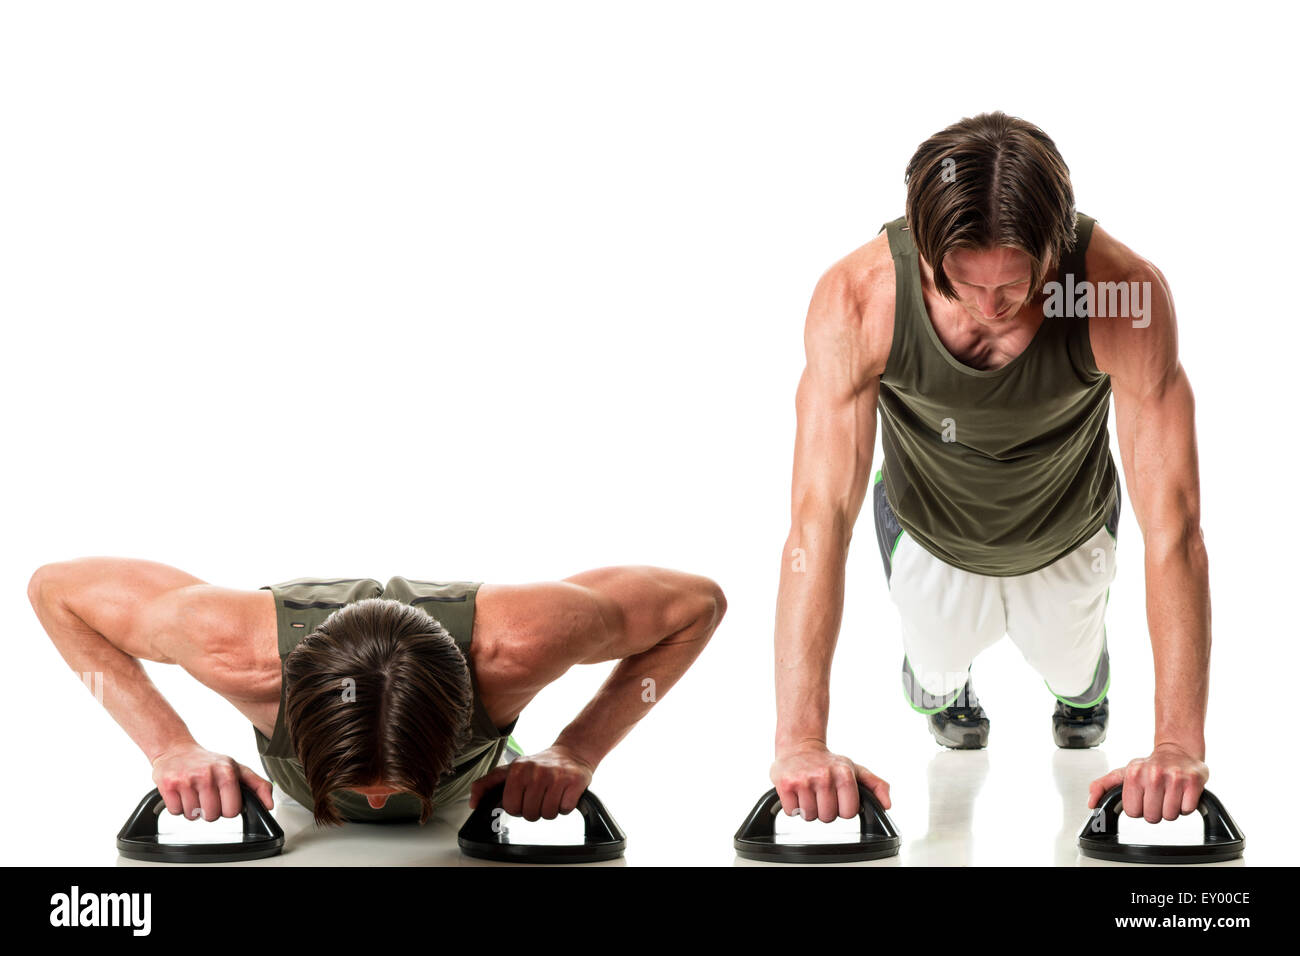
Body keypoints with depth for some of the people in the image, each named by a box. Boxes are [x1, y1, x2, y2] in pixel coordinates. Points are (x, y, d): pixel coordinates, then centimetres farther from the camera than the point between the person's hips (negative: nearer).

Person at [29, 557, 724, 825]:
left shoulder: (520, 643, -49)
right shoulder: (238, 650, -48)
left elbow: (698, 602, -31)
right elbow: (55, 586, -30)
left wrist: (577, 753, -38)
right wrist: (170, 746, -38)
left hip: (465, 788, 0)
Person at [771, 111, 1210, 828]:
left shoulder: (1125, 291, -40)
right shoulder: (856, 300, -39)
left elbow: (1173, 528, -39)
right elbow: (818, 519, -41)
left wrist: (1178, 746, -43)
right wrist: (799, 741, -48)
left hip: (1068, 533, 1)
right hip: (931, 536, 0)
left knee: (1073, 674, 25)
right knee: (937, 671, 22)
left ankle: (1081, 688, 62)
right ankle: (943, 686, 59)